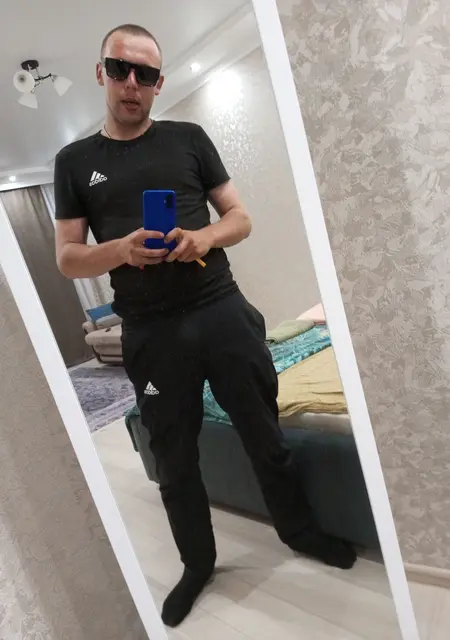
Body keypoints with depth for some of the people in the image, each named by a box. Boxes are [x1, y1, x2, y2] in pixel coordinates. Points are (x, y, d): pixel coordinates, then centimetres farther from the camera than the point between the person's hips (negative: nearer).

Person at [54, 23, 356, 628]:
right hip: (151, 333, 0)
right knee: (174, 457, 13)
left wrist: (207, 236, -14)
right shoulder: (74, 161, 9)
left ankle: (299, 529, 39)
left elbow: (240, 217, 8)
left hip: (223, 310, 1)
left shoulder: (188, 138, 9)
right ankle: (198, 564, 38)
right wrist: (120, 250, -15)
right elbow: (66, 258, 5)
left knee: (265, 434, 12)